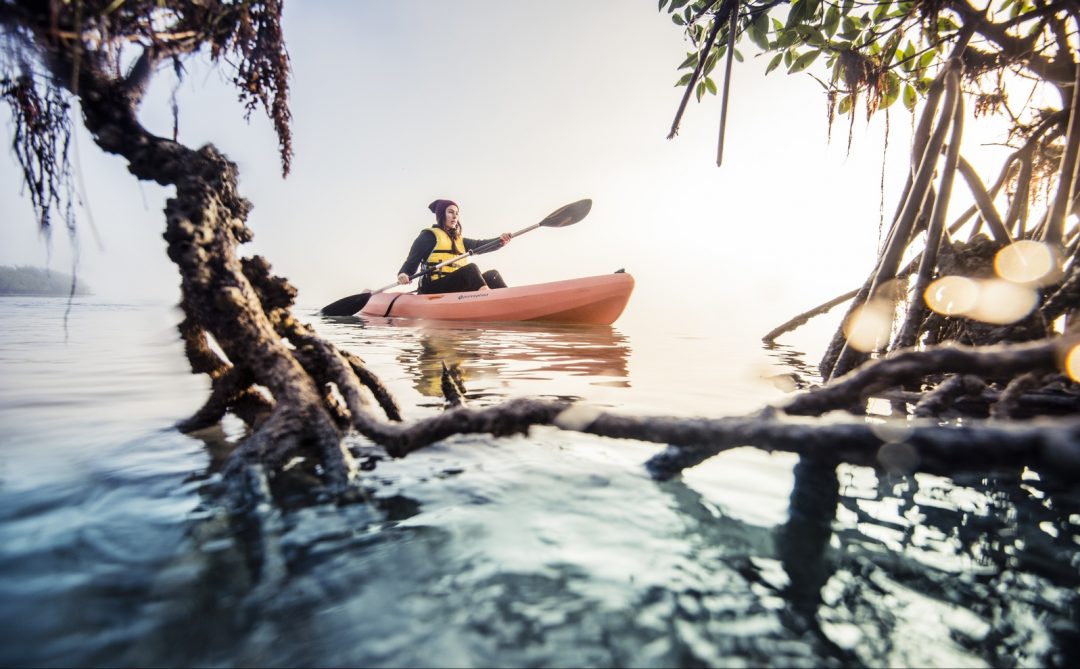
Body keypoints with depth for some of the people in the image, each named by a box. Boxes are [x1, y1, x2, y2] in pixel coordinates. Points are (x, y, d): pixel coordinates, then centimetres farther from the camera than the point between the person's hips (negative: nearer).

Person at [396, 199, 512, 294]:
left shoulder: (459, 240, 25)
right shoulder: (429, 235, 6)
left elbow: (480, 245, 7)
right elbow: (411, 262, 1)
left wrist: (500, 240, -12)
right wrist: (403, 274, -22)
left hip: (458, 288, 7)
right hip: (434, 288, -6)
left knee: (491, 274, -11)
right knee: (471, 268, -28)